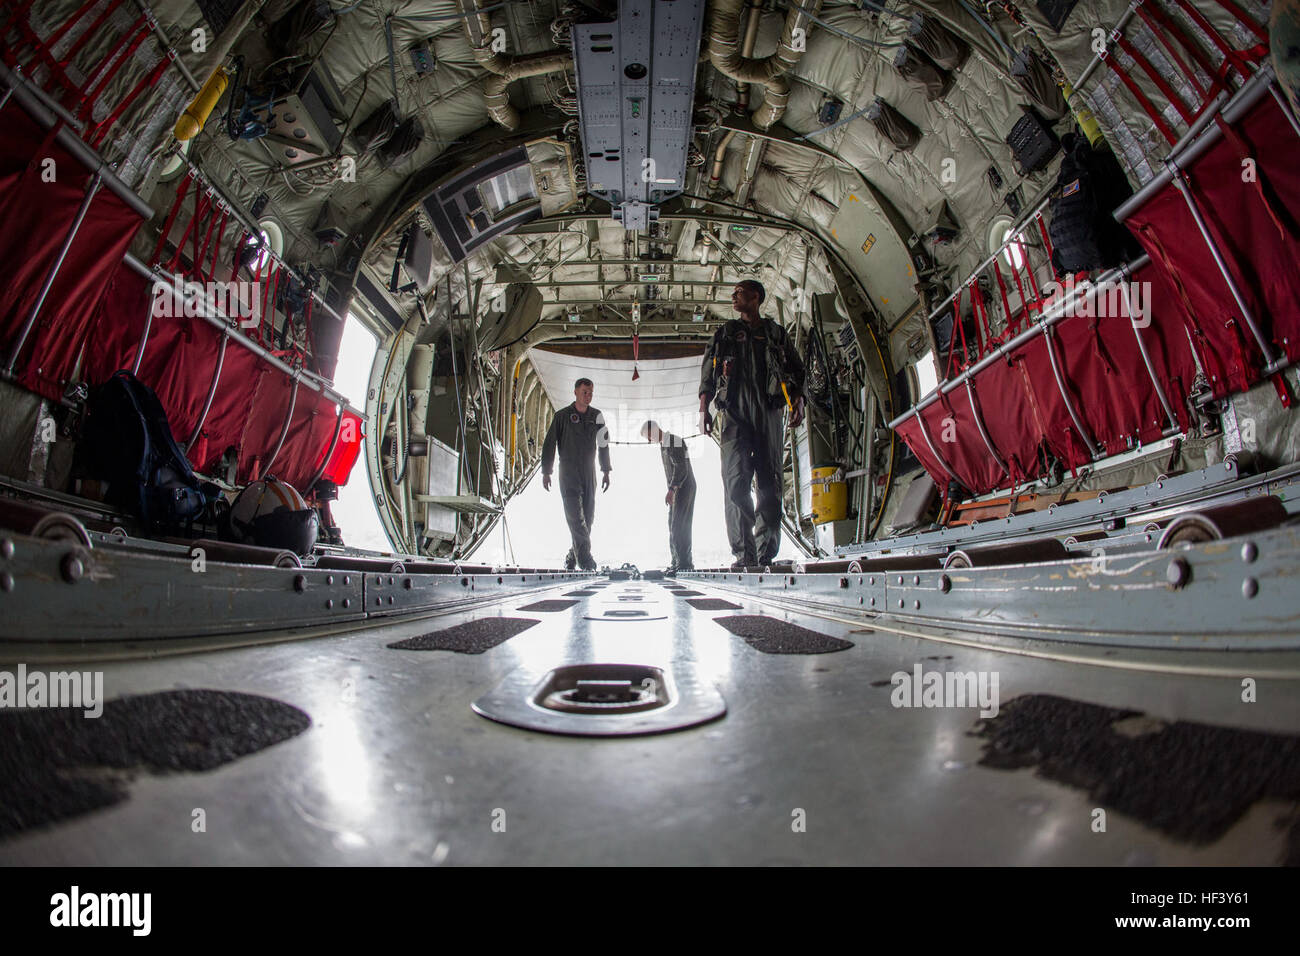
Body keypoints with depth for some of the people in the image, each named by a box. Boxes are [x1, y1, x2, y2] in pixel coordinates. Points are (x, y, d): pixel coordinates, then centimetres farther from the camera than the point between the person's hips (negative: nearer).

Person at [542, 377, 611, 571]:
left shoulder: (597, 416, 9)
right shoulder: (562, 416, -2)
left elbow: (603, 445, 15)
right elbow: (549, 444, 0)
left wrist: (606, 472, 11)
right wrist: (546, 472, -3)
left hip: (589, 473, 4)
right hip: (568, 473, -4)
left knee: (588, 516, 3)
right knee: (574, 513, -14)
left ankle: (572, 557, 14)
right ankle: (585, 557, -19)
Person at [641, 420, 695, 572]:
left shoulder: (674, 441, -14)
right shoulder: (664, 445, 17)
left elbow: (681, 468, -22)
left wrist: (671, 490, -26)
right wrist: (671, 491, 17)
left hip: (684, 487, -10)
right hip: (676, 490, 10)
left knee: (679, 526, -13)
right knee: (673, 526, 10)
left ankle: (684, 562, -12)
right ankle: (677, 562, 15)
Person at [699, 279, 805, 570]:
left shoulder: (776, 333, 21)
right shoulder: (725, 333, 23)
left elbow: (796, 369, 15)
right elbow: (707, 373, 16)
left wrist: (797, 401, -3)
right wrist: (703, 408, 2)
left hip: (769, 410, 0)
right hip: (734, 412, 0)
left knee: (770, 483, -6)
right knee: (736, 480, -12)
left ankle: (766, 555, -6)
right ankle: (744, 555, -14)